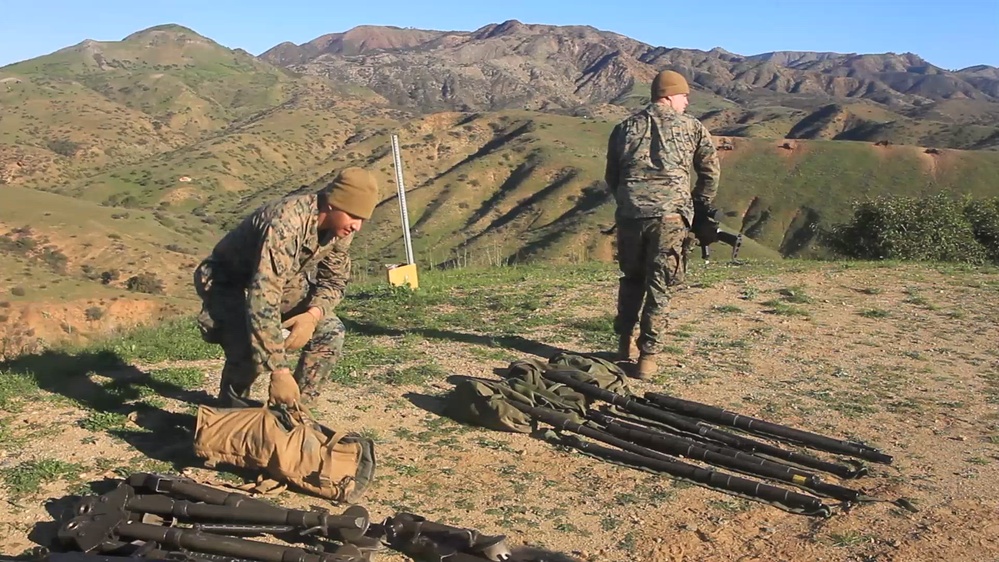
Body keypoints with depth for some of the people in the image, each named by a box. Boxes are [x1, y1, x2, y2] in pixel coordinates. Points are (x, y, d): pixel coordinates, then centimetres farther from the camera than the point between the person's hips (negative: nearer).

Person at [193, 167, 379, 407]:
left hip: (282, 282, 7)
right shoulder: (286, 224, -38)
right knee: (250, 345, -31)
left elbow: (335, 279, -1)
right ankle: (231, 406, -2)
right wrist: (279, 371, -47)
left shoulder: (340, 226, -14)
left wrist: (313, 315, -24)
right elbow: (262, 296, -44)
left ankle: (295, 406, 5)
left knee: (330, 331, -11)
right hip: (229, 283, -7)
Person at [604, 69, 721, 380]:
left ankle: (625, 343, 25)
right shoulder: (692, 127, 7)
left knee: (632, 278, 21)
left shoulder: (625, 127, 14)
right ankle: (647, 357, 4)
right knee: (659, 287, 3)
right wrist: (699, 208, 21)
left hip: (629, 214, 3)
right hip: (670, 216, -3)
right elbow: (711, 172, 8)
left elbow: (611, 176, 16)